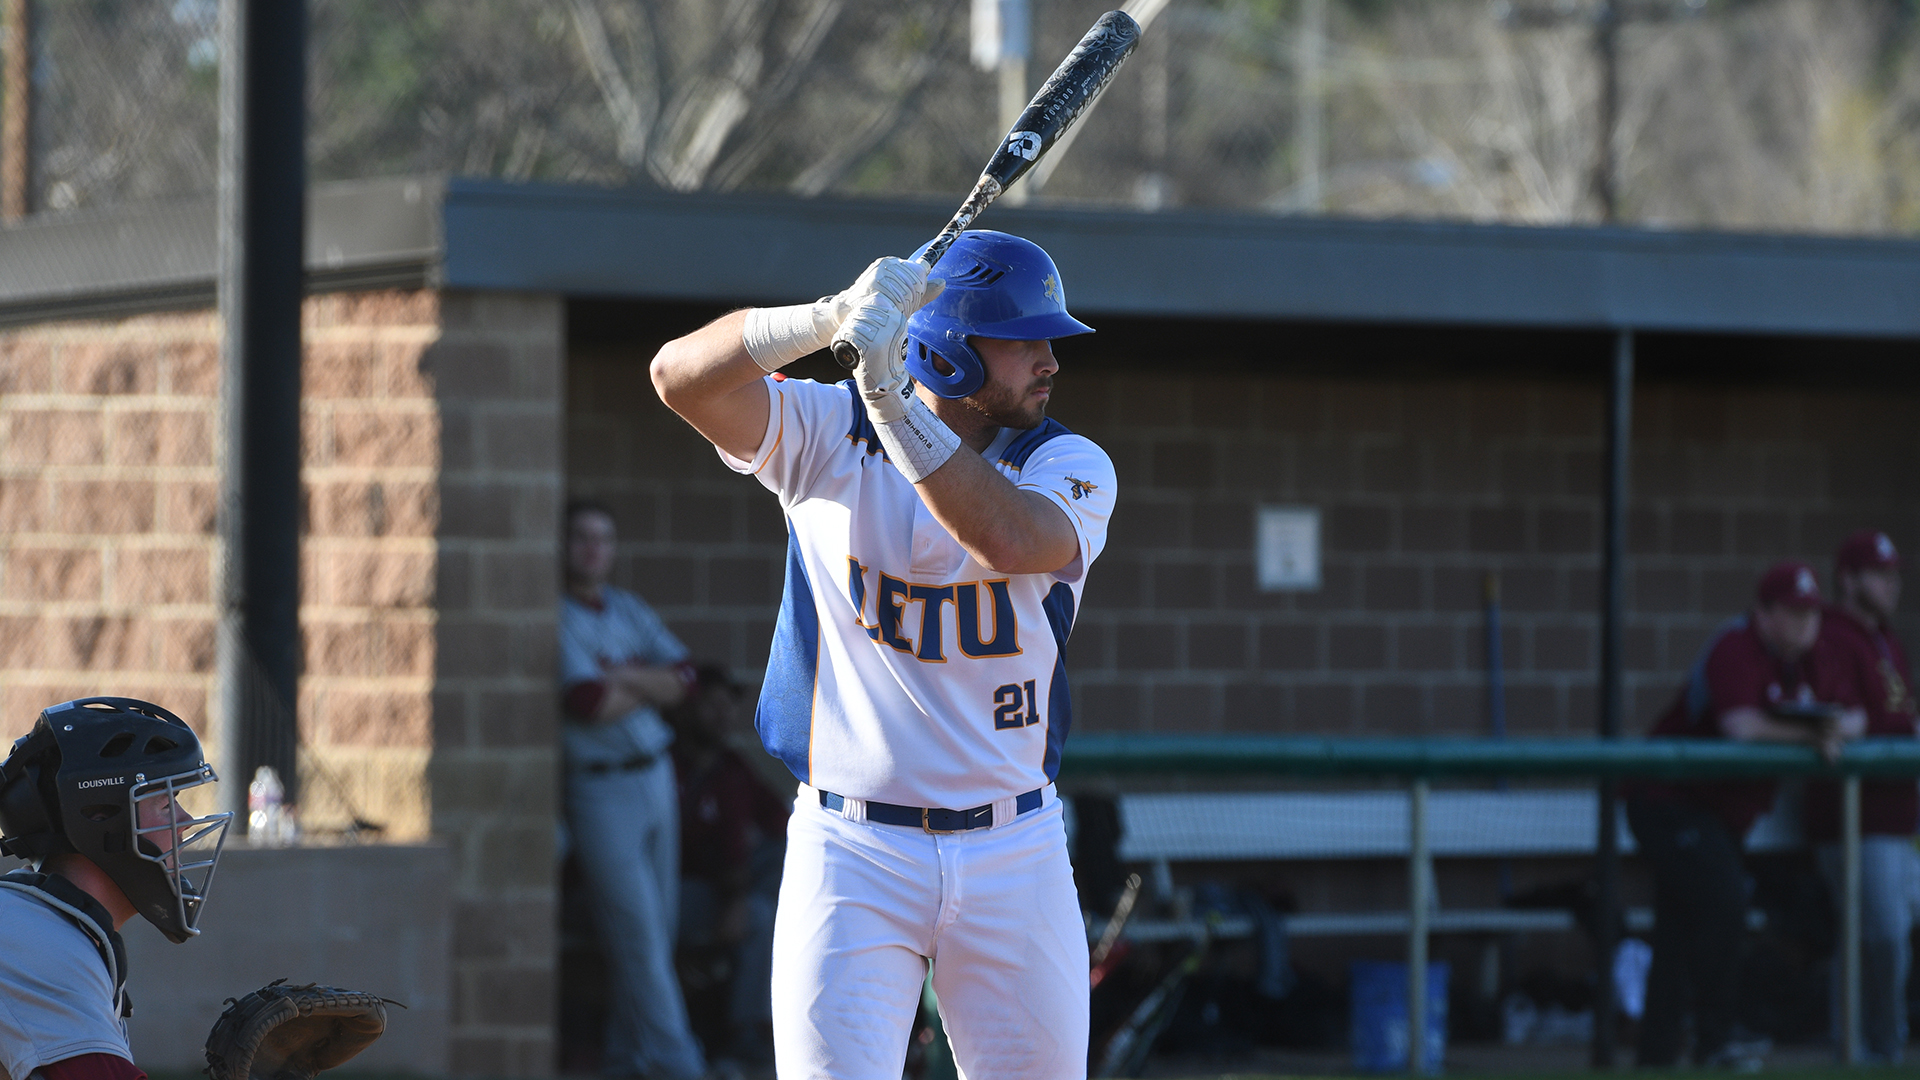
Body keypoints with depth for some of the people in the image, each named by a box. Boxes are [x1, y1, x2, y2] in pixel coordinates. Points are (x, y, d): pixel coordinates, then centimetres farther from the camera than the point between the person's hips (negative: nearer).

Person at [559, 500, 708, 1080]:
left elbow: (680, 677, 5)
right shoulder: (554, 619, -9)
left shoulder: (629, 608, 14)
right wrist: (650, 687, -3)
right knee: (636, 933, -9)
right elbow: (592, 704, -19)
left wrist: (623, 675, -12)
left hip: (655, 776, 7)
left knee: (656, 928, 9)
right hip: (599, 787, -7)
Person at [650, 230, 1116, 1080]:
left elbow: (1011, 540, -25)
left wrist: (892, 401, -30)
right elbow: (682, 376, -18)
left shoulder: (1069, 466, -2)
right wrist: (829, 319, -33)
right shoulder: (828, 436, -2)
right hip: (851, 851, -2)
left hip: (1014, 852, 2)